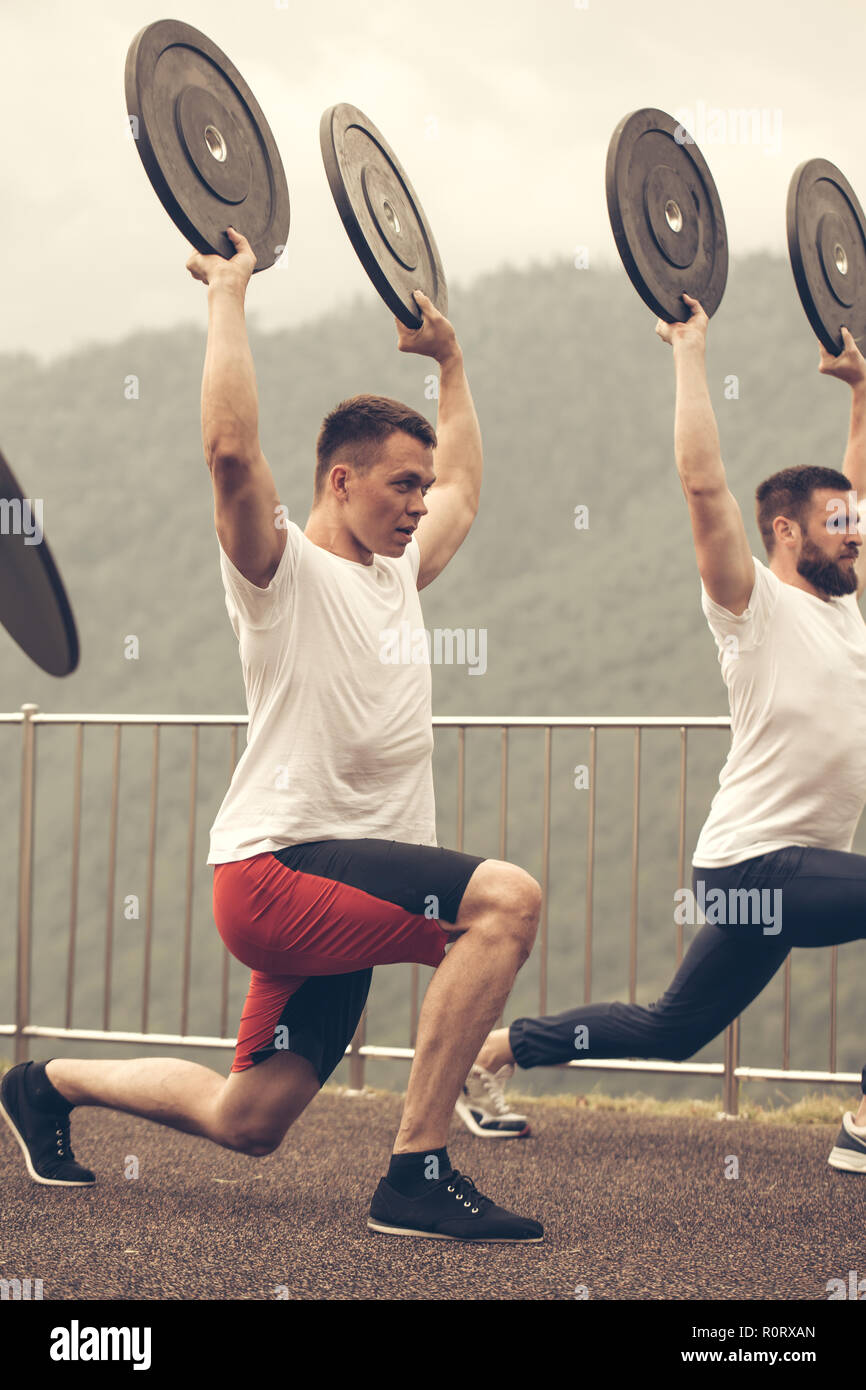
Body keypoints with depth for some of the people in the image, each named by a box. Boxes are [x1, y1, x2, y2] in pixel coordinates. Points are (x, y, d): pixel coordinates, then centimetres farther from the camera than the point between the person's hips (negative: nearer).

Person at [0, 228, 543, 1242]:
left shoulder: (395, 575, 18)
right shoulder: (281, 569, -6)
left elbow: (464, 490, 36)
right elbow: (232, 449, -23)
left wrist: (450, 359, 36)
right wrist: (228, 295, -15)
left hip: (341, 885, 9)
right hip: (278, 869, -9)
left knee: (244, 1123, 12)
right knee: (505, 897, -29)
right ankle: (417, 1176, -26)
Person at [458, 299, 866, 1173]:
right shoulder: (754, 602, -9)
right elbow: (702, 483, -18)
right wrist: (690, 354, -14)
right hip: (756, 862, -8)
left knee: (670, 1032, 15)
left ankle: (494, 1052, 27)